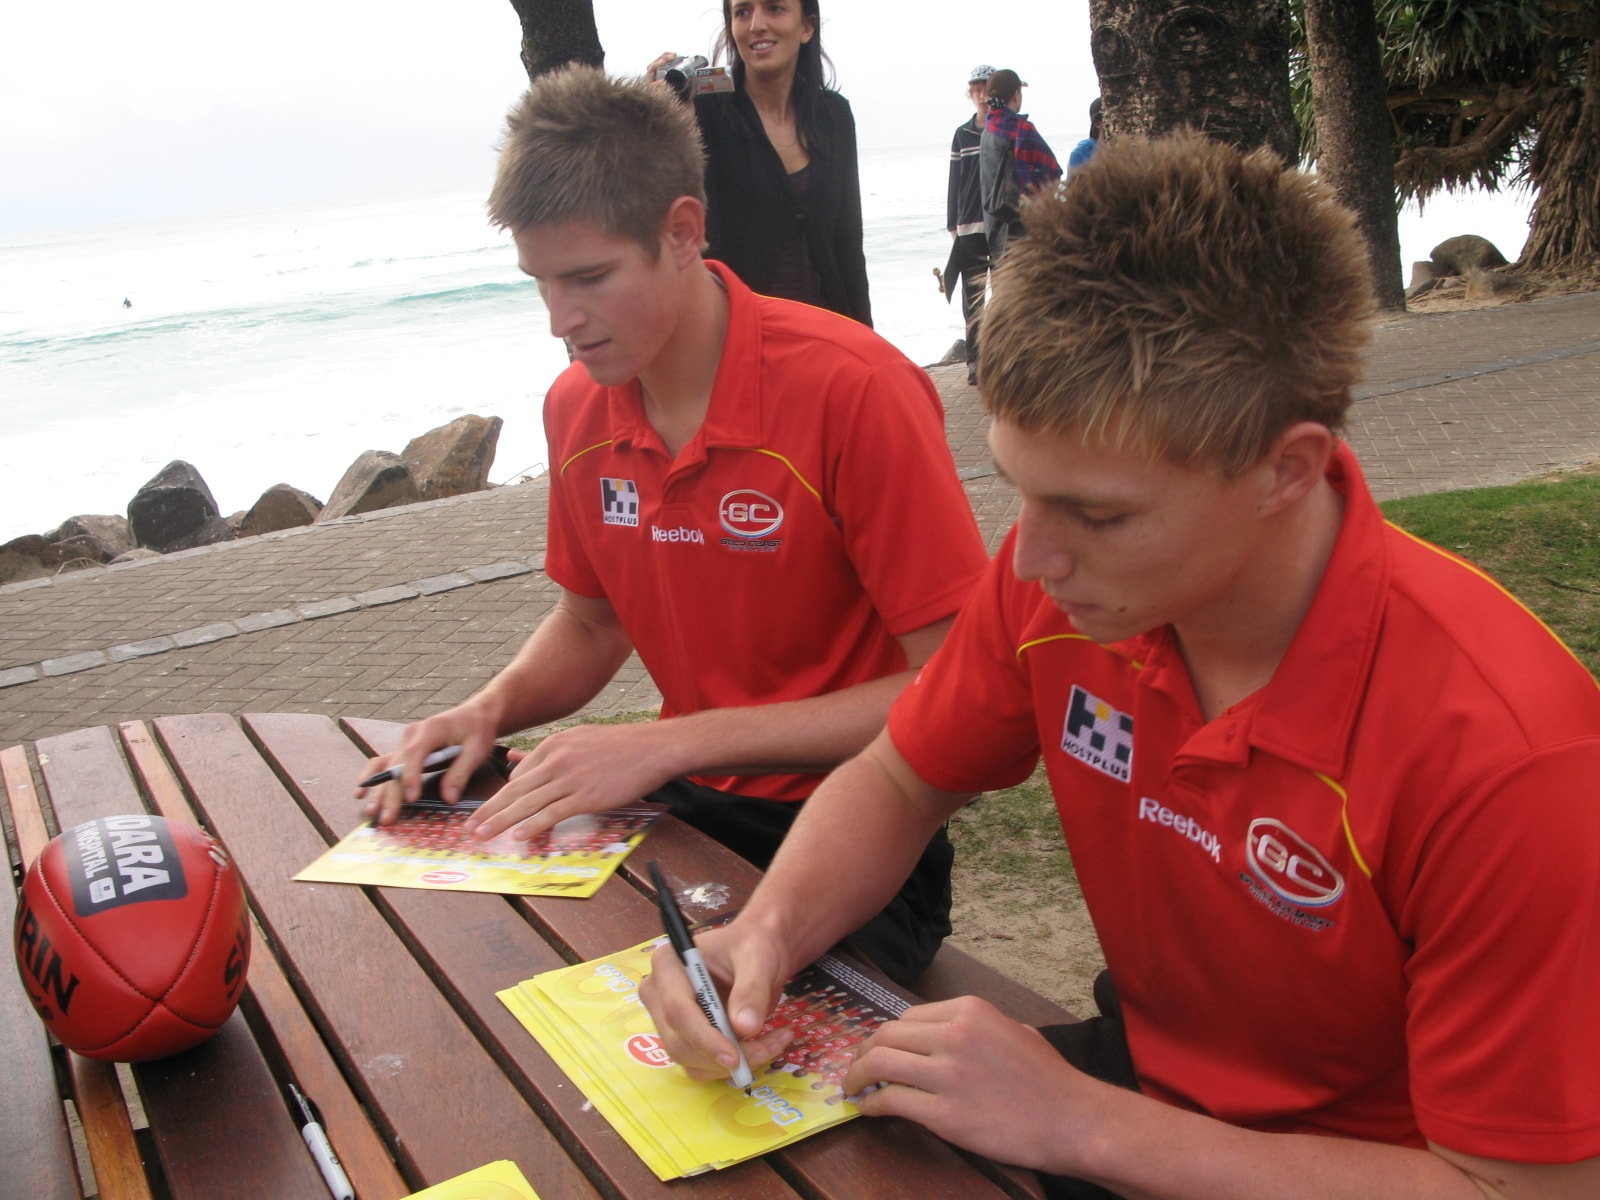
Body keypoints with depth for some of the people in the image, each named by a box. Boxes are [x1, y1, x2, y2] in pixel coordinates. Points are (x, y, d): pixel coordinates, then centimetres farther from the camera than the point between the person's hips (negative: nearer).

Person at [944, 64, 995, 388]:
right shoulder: (962, 135, 9)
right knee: (973, 296, 0)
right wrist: (952, 225, 8)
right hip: (970, 228, 2)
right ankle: (975, 360, 4)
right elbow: (955, 183, 11)